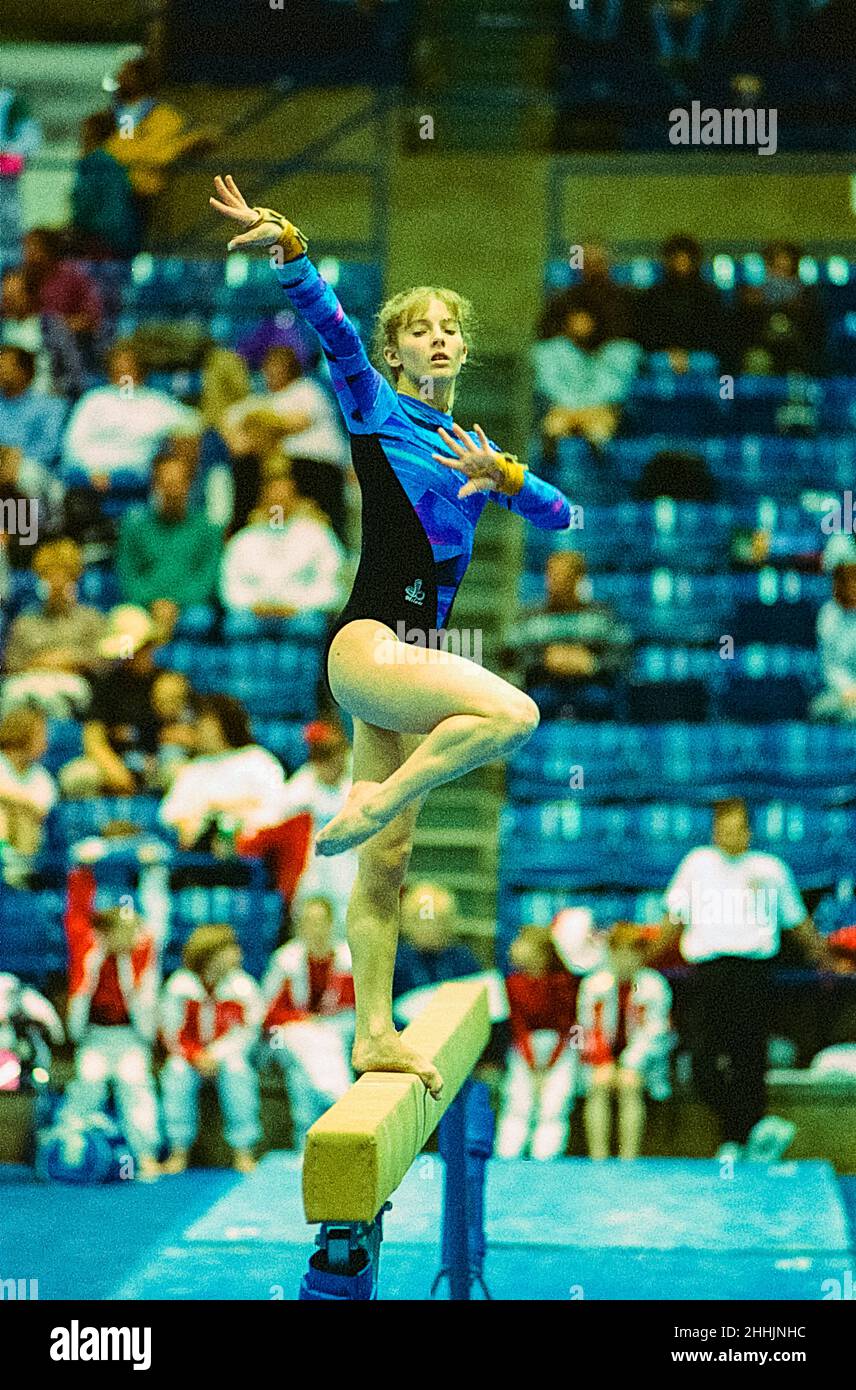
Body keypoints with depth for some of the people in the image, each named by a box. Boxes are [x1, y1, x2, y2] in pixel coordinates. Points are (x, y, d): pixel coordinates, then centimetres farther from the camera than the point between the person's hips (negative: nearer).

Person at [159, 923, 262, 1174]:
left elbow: (248, 1032, -4)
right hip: (188, 1053, 0)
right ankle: (179, 1150, -22)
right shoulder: (179, 986, -9)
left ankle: (243, 1151, -25)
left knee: (238, 1071, -31)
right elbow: (172, 1034, -4)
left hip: (227, 1053, 0)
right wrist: (196, 1057, -19)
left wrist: (217, 1055, -16)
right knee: (177, 1072, -30)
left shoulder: (243, 986, -8)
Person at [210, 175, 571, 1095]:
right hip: (366, 644, -7)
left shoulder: (469, 445, 21)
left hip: (413, 654, 7)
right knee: (509, 713, -30)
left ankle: (375, 1036, 11)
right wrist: (289, 249, -31)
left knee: (387, 863, 7)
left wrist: (500, 476, -6)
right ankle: (368, 805, -16)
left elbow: (560, 514, 14)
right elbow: (332, 327, -15)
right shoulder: (376, 409, 2)